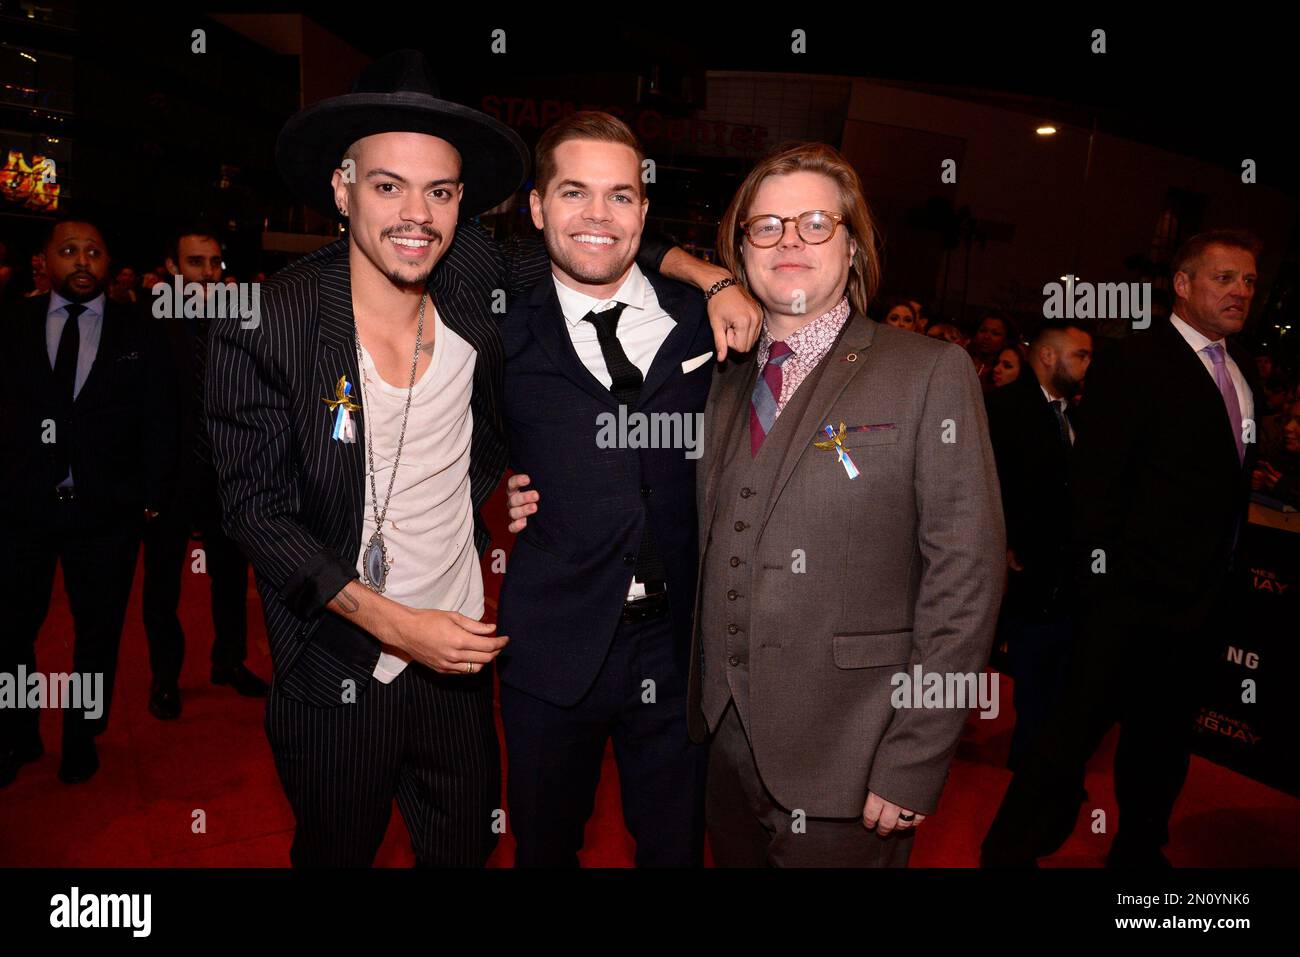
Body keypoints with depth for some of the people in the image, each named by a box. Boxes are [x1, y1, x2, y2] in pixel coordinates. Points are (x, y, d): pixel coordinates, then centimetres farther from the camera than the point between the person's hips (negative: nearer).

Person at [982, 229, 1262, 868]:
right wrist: (1103, 577, -17)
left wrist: (1226, 582, 11)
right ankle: (1011, 852, 12)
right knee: (1078, 730, -3)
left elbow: (1229, 480, 15)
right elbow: (1094, 482, -16)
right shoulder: (1133, 364, -12)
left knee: (1164, 741, 20)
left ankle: (1138, 851, 37)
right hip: (1136, 596, -8)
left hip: (1203, 598, 8)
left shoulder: (1240, 368, 12)